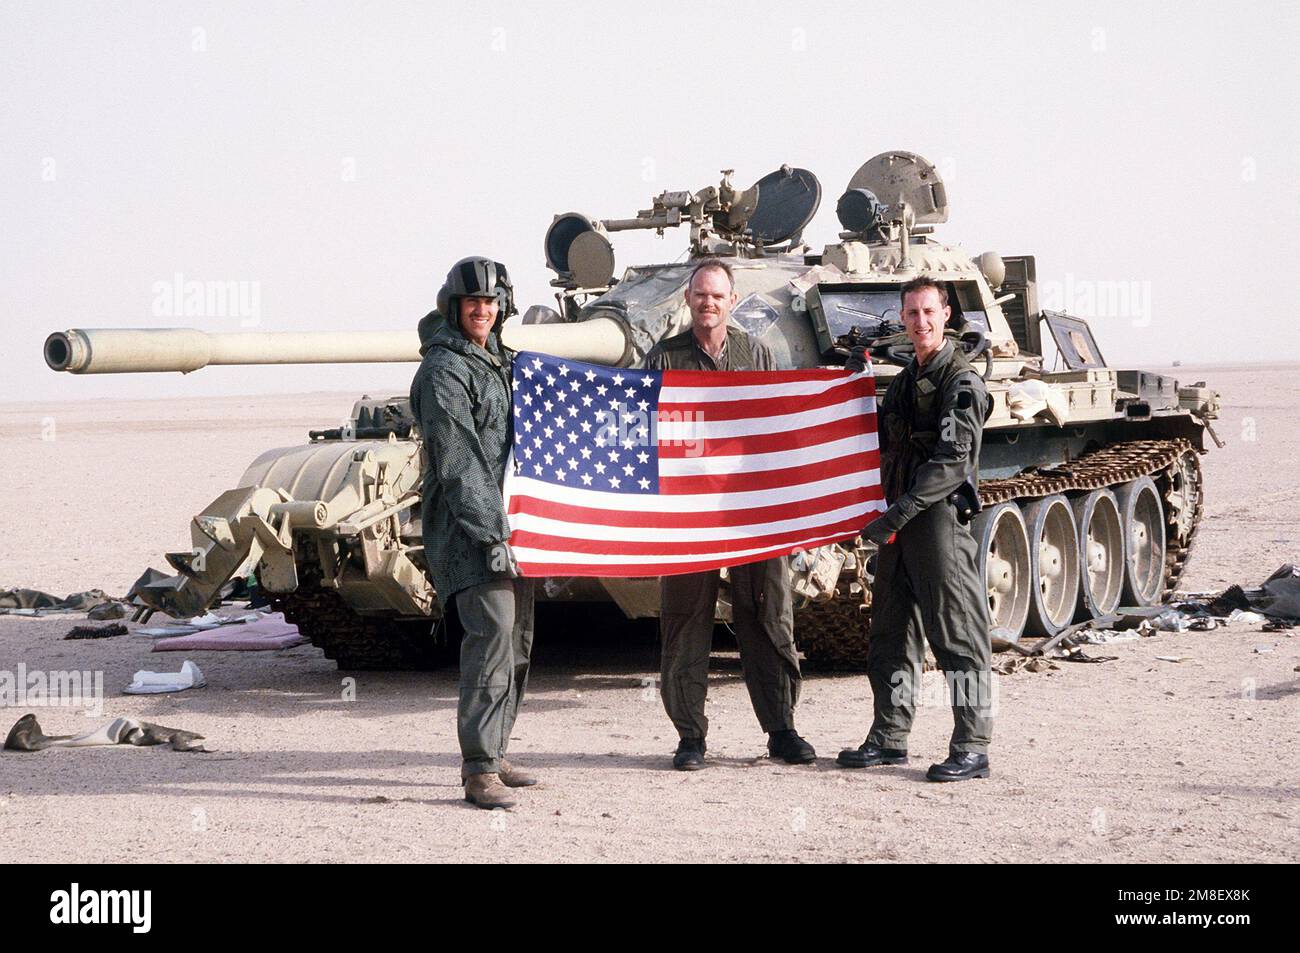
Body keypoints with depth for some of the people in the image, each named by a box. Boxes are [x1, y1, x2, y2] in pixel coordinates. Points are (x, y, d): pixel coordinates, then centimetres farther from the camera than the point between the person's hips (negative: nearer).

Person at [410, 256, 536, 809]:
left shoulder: (503, 364, 17)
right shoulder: (444, 371, -10)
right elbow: (459, 463, -18)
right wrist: (490, 536, -23)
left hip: (510, 525, 9)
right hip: (468, 530, -9)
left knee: (516, 642, 12)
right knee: (491, 635, -18)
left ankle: (492, 756, 22)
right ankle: (479, 772, -19)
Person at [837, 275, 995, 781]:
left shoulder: (961, 382, -9)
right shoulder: (904, 381, 17)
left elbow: (952, 462, -18)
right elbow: (879, 443, 23)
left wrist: (897, 514, -23)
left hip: (941, 518, -9)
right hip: (898, 522, 9)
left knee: (958, 636, -6)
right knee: (891, 635, 13)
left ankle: (972, 748, -5)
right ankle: (889, 739, 22)